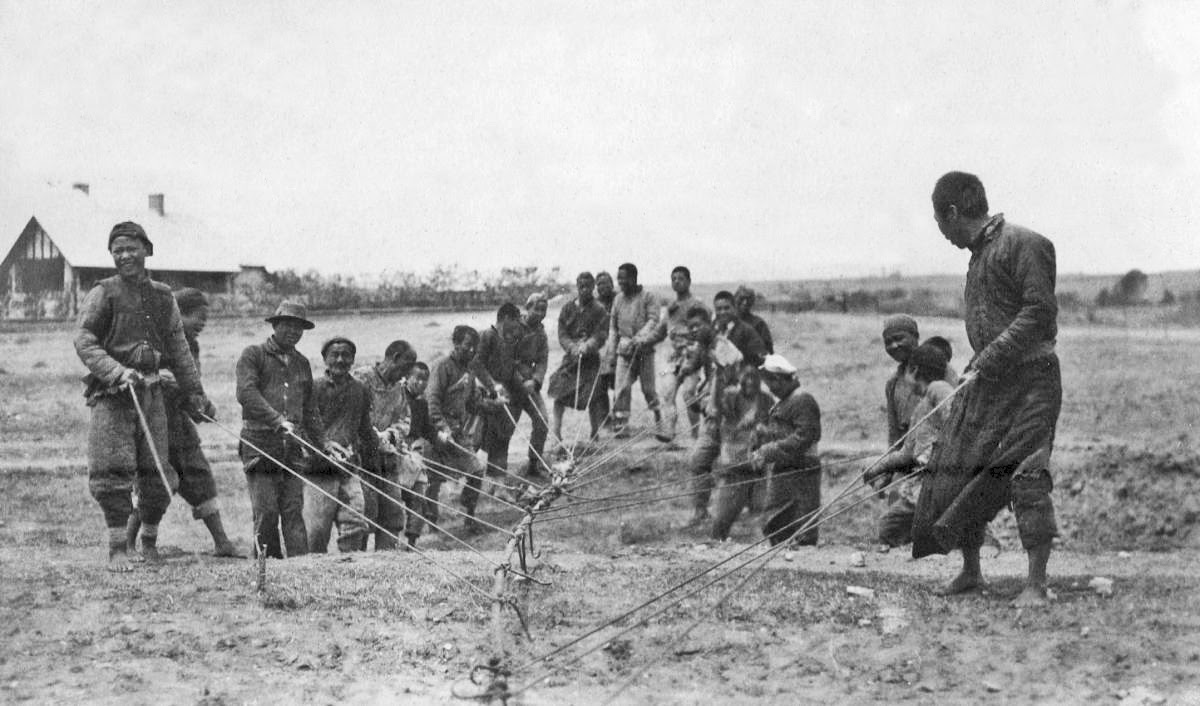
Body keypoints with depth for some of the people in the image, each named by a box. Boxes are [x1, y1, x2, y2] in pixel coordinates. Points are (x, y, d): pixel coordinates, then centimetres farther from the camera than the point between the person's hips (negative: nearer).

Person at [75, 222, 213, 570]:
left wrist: (194, 393, 15)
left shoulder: (162, 296, 13)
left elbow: (179, 348, 18)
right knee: (113, 469, -9)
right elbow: (84, 341, -8)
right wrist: (117, 372, -21)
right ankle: (117, 548, -2)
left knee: (157, 473, 4)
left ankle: (150, 541, 21)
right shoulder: (104, 293, 0)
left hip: (150, 390, 4)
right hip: (111, 393, -4)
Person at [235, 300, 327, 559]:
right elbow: (246, 393, -13)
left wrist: (323, 446, 19)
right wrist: (277, 420, -23)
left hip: (293, 447, 4)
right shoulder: (253, 355, 3)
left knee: (293, 511, -2)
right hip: (260, 444, -4)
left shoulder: (302, 363, 21)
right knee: (266, 512, -6)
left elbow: (309, 409, 26)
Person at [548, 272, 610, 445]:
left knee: (594, 397, -6)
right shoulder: (567, 309, 7)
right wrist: (573, 348, -16)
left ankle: (595, 433, 7)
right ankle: (556, 430, 7)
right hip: (570, 358, 2)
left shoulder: (599, 310, -1)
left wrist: (587, 346, -26)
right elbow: (562, 335, 2)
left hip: (591, 359, -2)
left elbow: (601, 335, -9)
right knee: (560, 394, -5)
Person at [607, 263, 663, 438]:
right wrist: (612, 348, 11)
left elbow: (653, 321, -12)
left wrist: (639, 339, -25)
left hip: (644, 349, -3)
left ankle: (659, 422, 21)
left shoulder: (647, 297, -3)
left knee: (648, 388, 3)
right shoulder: (618, 300, 11)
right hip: (624, 351, 3)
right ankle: (621, 425, -2)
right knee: (622, 388, -7)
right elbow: (613, 325, 18)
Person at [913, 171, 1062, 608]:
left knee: (1025, 475, -13)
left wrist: (987, 362, -20)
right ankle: (970, 571, 20)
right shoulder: (980, 254, 17)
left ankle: (1036, 584, -8)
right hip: (986, 381, 9)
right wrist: (976, 369, 12)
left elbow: (1039, 313, -18)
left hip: (1029, 378, -9)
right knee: (956, 470, 7)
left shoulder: (1022, 244, -11)